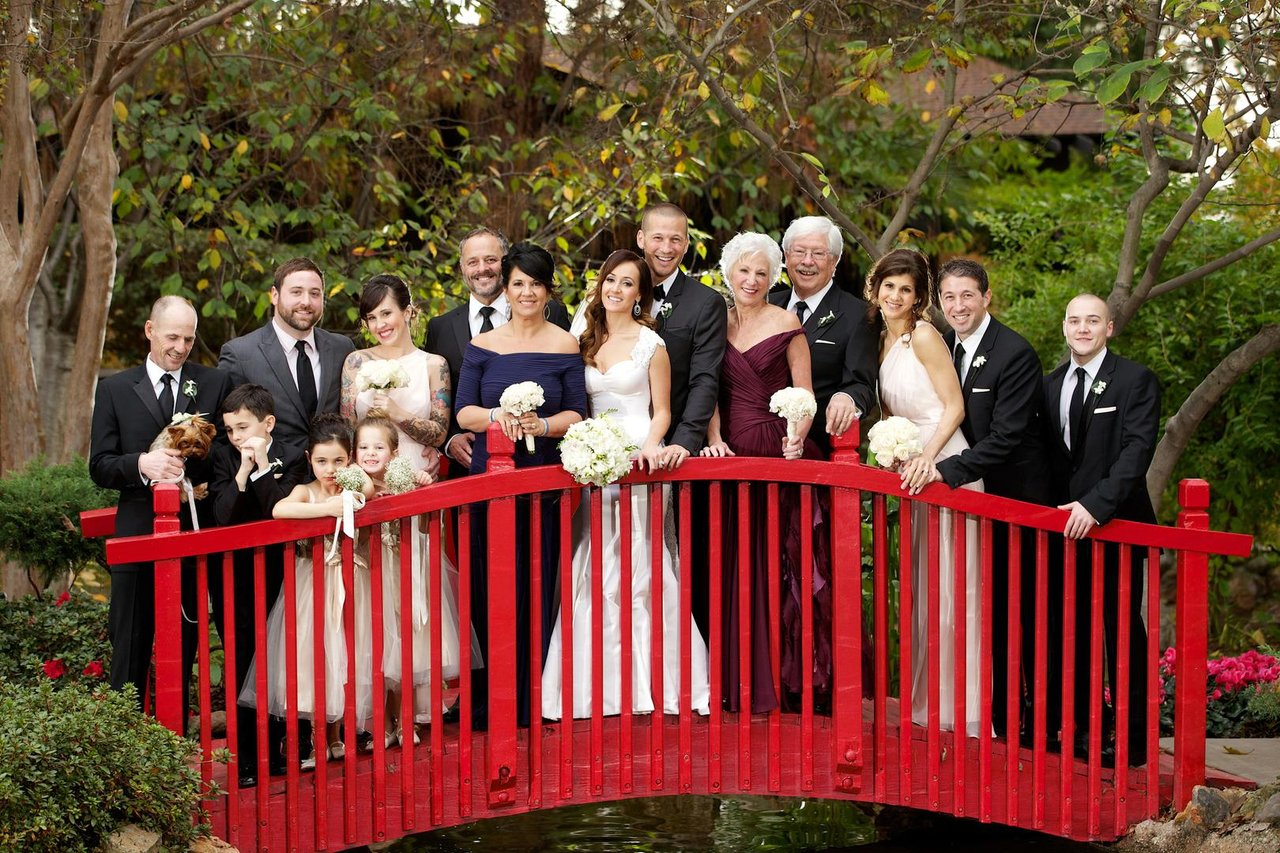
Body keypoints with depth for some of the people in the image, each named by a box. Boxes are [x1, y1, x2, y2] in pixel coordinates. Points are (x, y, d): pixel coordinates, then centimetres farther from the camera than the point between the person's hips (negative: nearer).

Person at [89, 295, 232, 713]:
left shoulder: (215, 384, 6)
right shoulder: (114, 389, 6)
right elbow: (100, 466, 2)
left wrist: (191, 460, -16)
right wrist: (140, 463, -18)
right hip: (137, 535, 0)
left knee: (183, 653, 7)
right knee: (130, 652, 2)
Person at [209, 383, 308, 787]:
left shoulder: (291, 458, -3)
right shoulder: (223, 457, 1)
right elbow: (222, 516, -11)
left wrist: (262, 466, -19)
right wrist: (244, 470, -18)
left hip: (274, 576, -1)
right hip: (232, 577, 1)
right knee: (243, 667, 1)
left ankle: (273, 751, 17)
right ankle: (249, 760, 7)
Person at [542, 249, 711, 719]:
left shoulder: (651, 344, 0)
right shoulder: (586, 341, 12)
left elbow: (661, 411, 2)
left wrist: (651, 445, -16)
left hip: (637, 459, -4)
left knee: (639, 562, -5)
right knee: (596, 567, 2)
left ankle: (650, 679, 1)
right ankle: (603, 683, 6)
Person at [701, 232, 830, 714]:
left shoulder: (786, 324, 0)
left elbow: (804, 395, -2)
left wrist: (797, 437, -19)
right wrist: (714, 438, -6)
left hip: (778, 455, -4)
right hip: (732, 454, 4)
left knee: (782, 565, -2)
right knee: (737, 569, 4)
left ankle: (791, 677, 3)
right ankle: (746, 681, 9)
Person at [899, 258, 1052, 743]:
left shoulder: (1015, 354, -17)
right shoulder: (943, 346, 5)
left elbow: (1006, 436, -24)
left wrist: (946, 469, -32)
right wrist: (919, 457, -7)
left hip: (1017, 499, -6)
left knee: (1029, 613, 0)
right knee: (990, 611, 10)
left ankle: (1043, 722, 8)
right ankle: (1002, 717, 17)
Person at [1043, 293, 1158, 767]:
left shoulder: (1135, 381, -5)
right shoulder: (1051, 384, 13)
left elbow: (1137, 449, -15)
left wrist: (1095, 505, -25)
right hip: (1065, 525, 5)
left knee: (1123, 631, 0)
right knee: (1073, 631, 8)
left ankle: (1132, 737, 7)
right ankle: (1088, 727, 18)